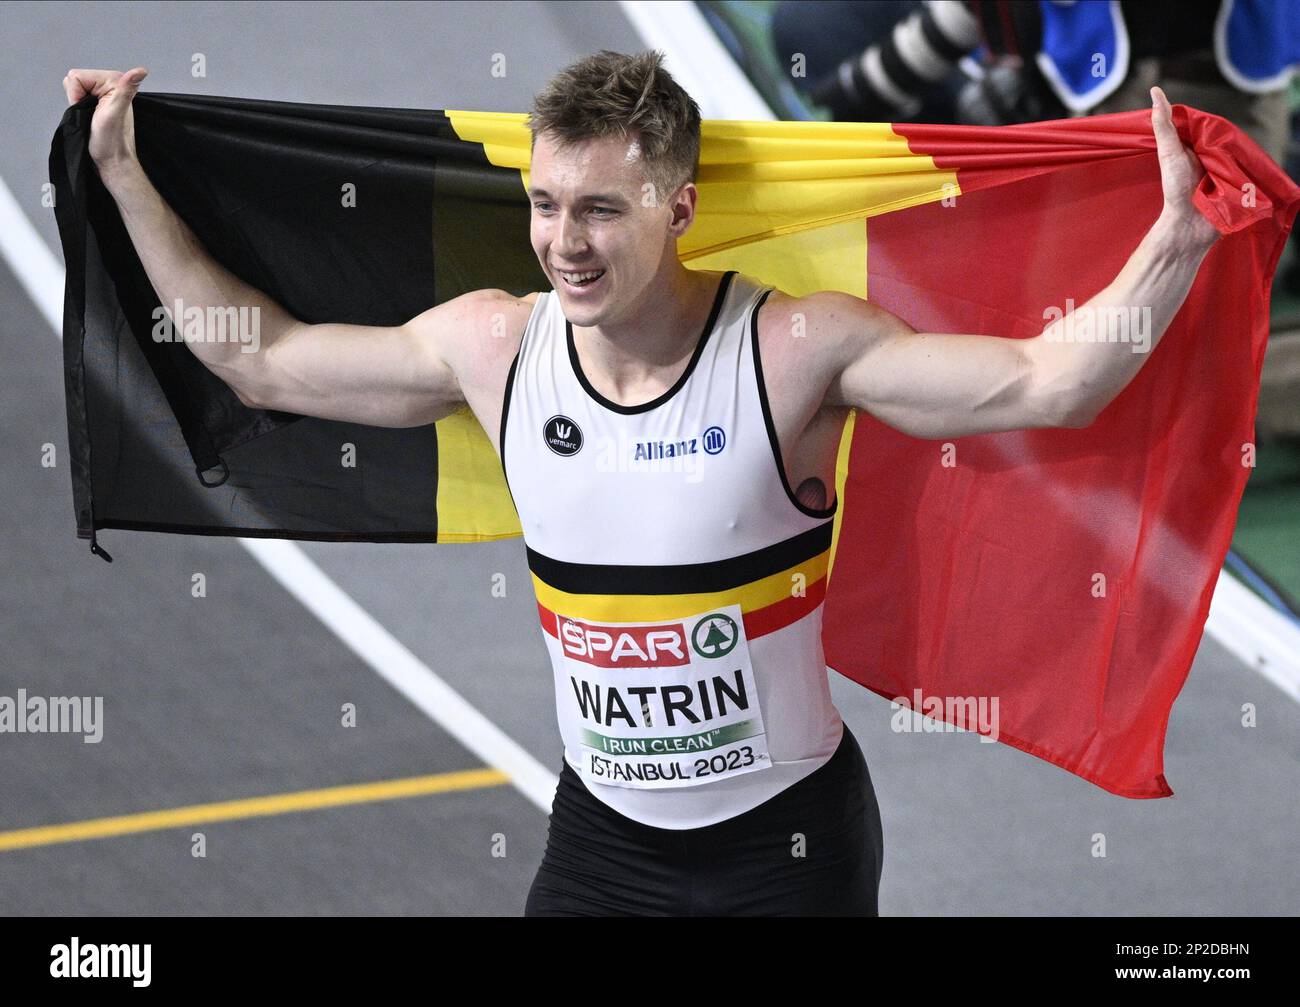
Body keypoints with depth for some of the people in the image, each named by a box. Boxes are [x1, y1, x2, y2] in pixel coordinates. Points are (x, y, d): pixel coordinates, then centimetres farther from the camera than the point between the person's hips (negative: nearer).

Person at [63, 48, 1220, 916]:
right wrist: (128, 182, 8)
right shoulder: (493, 345, -6)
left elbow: (1042, 383, -27)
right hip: (601, 835, 4)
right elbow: (261, 360, 8)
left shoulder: (795, 348, -18)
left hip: (784, 840, -4)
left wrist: (1174, 245, -42)